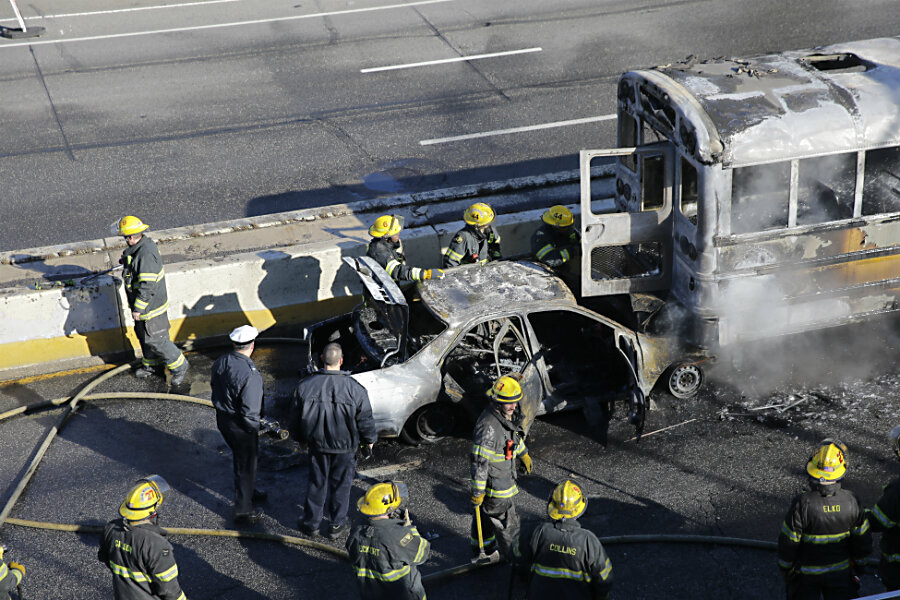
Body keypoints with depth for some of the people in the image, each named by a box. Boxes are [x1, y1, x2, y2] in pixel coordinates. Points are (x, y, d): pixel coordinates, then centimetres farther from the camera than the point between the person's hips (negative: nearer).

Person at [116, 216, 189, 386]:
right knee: (143, 335, 24)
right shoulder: (144, 243, -2)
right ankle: (151, 364, 43)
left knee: (155, 340, 1)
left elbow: (147, 287, -30)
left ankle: (179, 366, 18)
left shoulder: (146, 255, -32)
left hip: (150, 307, -10)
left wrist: (138, 308, -24)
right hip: (145, 303, 10)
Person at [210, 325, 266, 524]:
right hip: (241, 425, -8)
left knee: (241, 457, 29)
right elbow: (249, 410, -29)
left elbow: (213, 385, 10)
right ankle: (243, 511, 24)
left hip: (222, 418, 8)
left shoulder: (220, 362, -7)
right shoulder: (250, 374, -31)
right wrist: (255, 428, -12)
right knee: (246, 464, 11)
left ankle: (249, 491, 52)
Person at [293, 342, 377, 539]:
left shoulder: (305, 386, -12)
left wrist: (304, 436, 21)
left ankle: (310, 523, 28)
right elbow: (365, 419, -8)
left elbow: (298, 417, 2)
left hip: (317, 444, 2)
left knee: (317, 483, 17)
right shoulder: (355, 389, -19)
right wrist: (369, 439, 11)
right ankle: (337, 525, 24)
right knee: (341, 485, 14)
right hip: (345, 447, -2)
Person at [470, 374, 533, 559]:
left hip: (503, 477, 9)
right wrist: (477, 492, -25)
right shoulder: (488, 426, -33)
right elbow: (479, 461, -30)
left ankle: (483, 550, 44)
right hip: (494, 484, -9)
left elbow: (514, 435, 20)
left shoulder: (504, 415, -2)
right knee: (506, 523, 7)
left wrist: (524, 454, 34)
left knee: (487, 515, 26)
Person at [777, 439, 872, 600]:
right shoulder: (851, 501, -19)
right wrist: (853, 557, 12)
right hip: (840, 572, 2)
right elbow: (863, 544, -8)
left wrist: (785, 569, 0)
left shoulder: (802, 504, -29)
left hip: (806, 573, -2)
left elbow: (788, 544, -18)